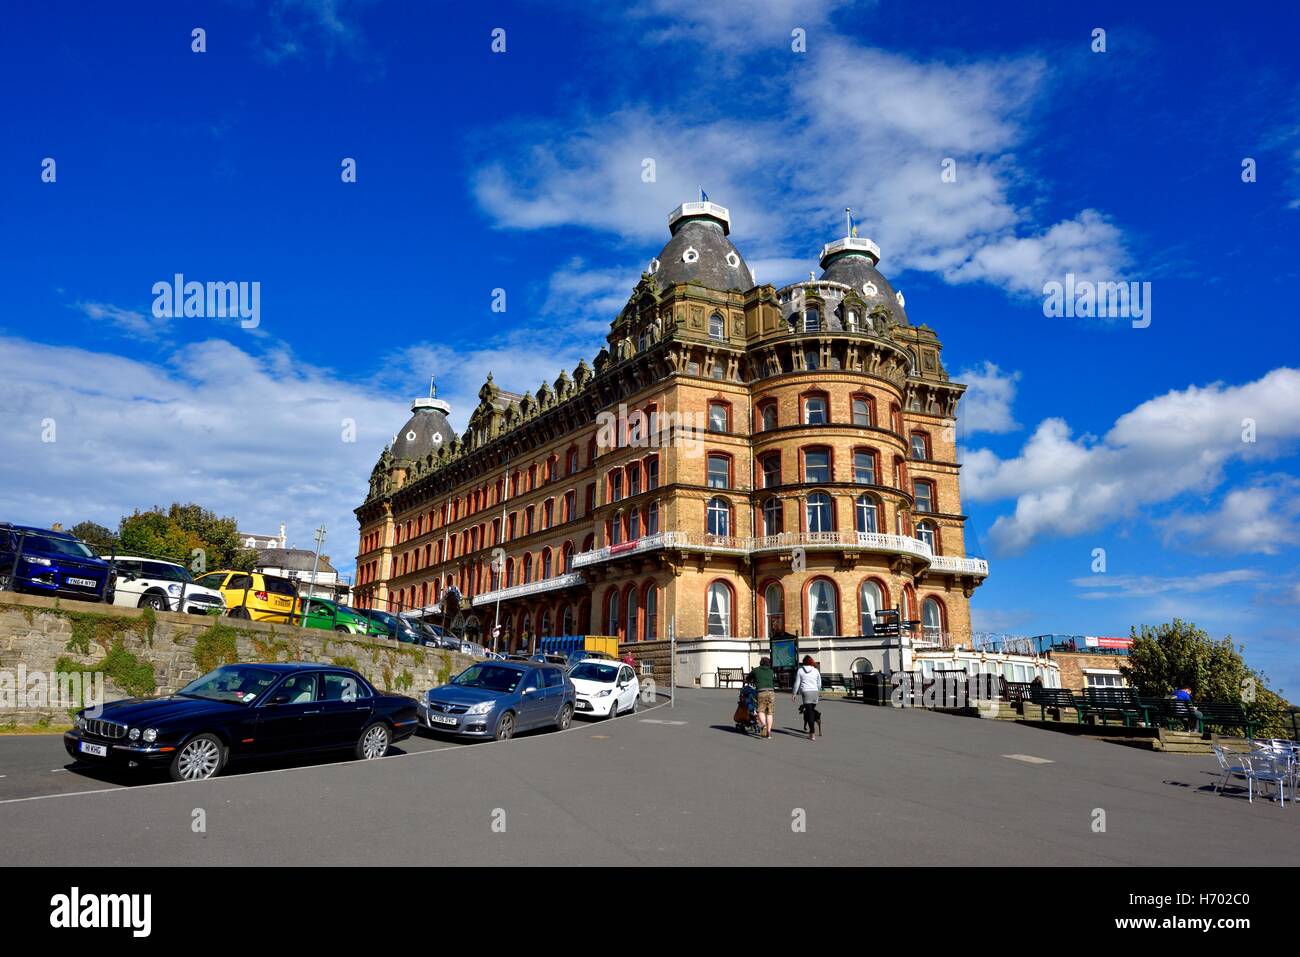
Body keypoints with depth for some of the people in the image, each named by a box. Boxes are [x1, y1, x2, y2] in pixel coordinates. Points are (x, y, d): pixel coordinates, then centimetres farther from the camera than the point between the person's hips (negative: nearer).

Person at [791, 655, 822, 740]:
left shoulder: (800, 670, 3)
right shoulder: (816, 671, 9)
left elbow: (797, 683, 3)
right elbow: (819, 684, 14)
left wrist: (794, 693, 12)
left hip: (805, 692, -3)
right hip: (815, 692, 3)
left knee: (809, 712, -4)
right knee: (812, 711, 15)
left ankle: (813, 734, -11)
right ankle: (812, 730, 17)